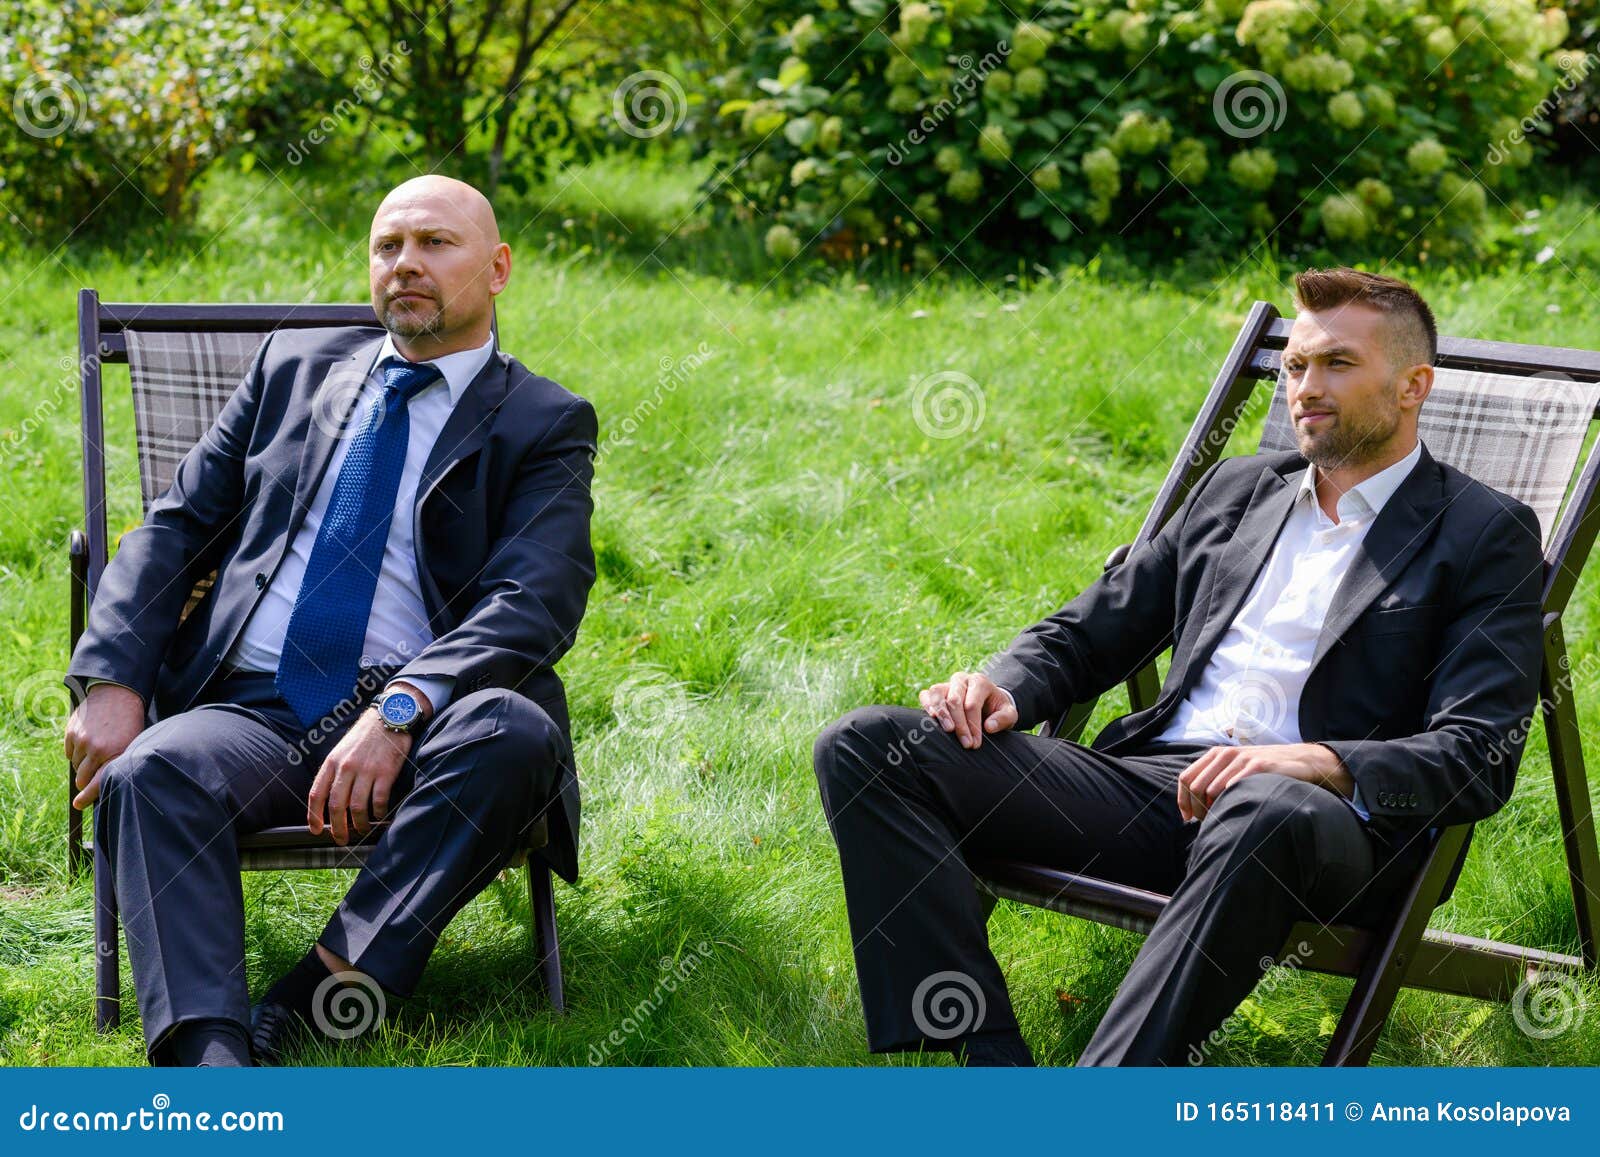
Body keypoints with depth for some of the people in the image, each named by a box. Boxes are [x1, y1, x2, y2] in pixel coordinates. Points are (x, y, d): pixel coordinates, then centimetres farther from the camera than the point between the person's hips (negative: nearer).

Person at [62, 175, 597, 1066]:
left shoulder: (546, 423, 11)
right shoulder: (296, 364, 22)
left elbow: (536, 601, -5)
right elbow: (178, 525, 17)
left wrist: (398, 710, -23)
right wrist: (112, 683, -2)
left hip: (424, 726, -2)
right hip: (252, 711, 2)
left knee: (516, 733, -35)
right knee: (149, 773, -30)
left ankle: (296, 1018, -38)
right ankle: (213, 1064, -48)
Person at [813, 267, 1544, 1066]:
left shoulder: (1487, 536, 7)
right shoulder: (1236, 488, 24)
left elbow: (1479, 759, -5)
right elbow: (1090, 630, 25)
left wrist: (1318, 762, -22)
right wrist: (1002, 688, 2)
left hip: (1322, 814, -5)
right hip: (1149, 781, 5)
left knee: (1268, 815, -44)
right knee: (864, 745, -12)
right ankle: (995, 1067, -27)